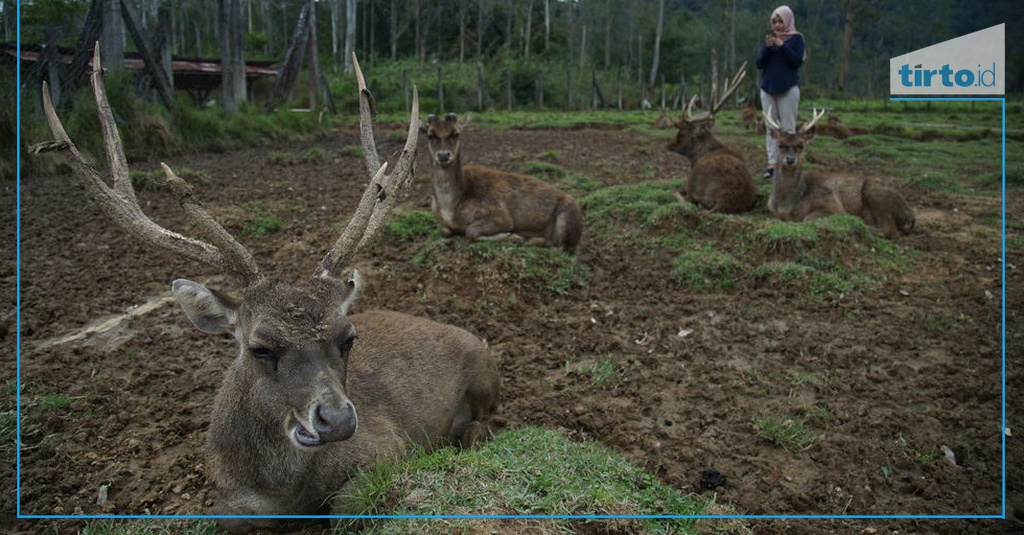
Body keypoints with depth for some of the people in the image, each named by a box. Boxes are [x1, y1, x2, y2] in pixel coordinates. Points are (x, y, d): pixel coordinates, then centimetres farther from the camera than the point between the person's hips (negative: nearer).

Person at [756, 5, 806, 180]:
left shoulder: (796, 38, 3)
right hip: (767, 88, 4)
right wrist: (767, 47, -10)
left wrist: (782, 45, -15)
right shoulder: (769, 38, 13)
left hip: (788, 88, -4)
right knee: (771, 127, 0)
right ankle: (772, 163, 0)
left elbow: (798, 61, -8)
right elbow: (759, 63, 6)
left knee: (788, 127, -6)